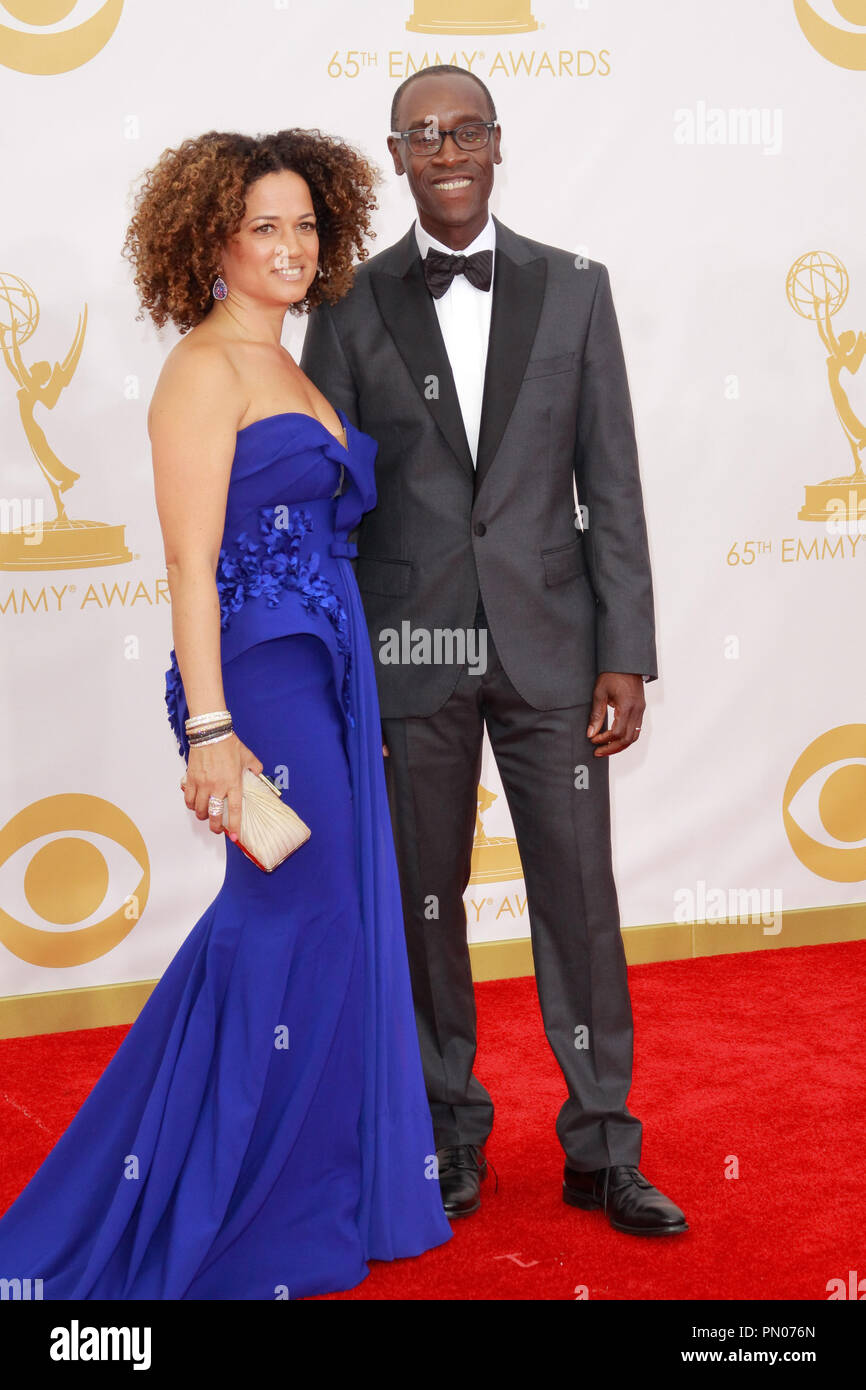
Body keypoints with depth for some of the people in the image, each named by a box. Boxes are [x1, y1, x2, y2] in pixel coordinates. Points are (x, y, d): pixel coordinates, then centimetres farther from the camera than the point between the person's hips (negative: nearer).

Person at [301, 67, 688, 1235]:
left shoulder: (575, 289, 5)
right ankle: (451, 1143, 24)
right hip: (407, 650, 0)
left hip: (549, 645, 1)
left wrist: (626, 654, -3)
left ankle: (603, 1150, 19)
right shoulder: (352, 303, 2)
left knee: (581, 898, 5)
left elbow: (611, 482, 3)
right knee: (423, 903, 8)